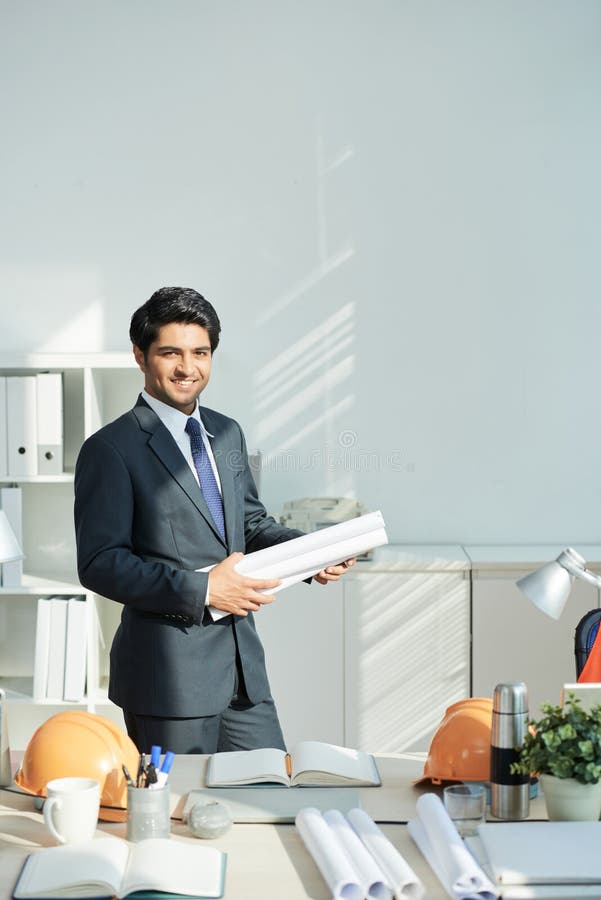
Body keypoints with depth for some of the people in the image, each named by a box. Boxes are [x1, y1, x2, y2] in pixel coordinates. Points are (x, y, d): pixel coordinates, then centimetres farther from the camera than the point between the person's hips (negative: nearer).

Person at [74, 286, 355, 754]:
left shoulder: (227, 433, 12)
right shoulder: (110, 449, -10)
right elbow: (100, 564, -15)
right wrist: (202, 589, -21)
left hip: (244, 663, 7)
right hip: (168, 676, -6)